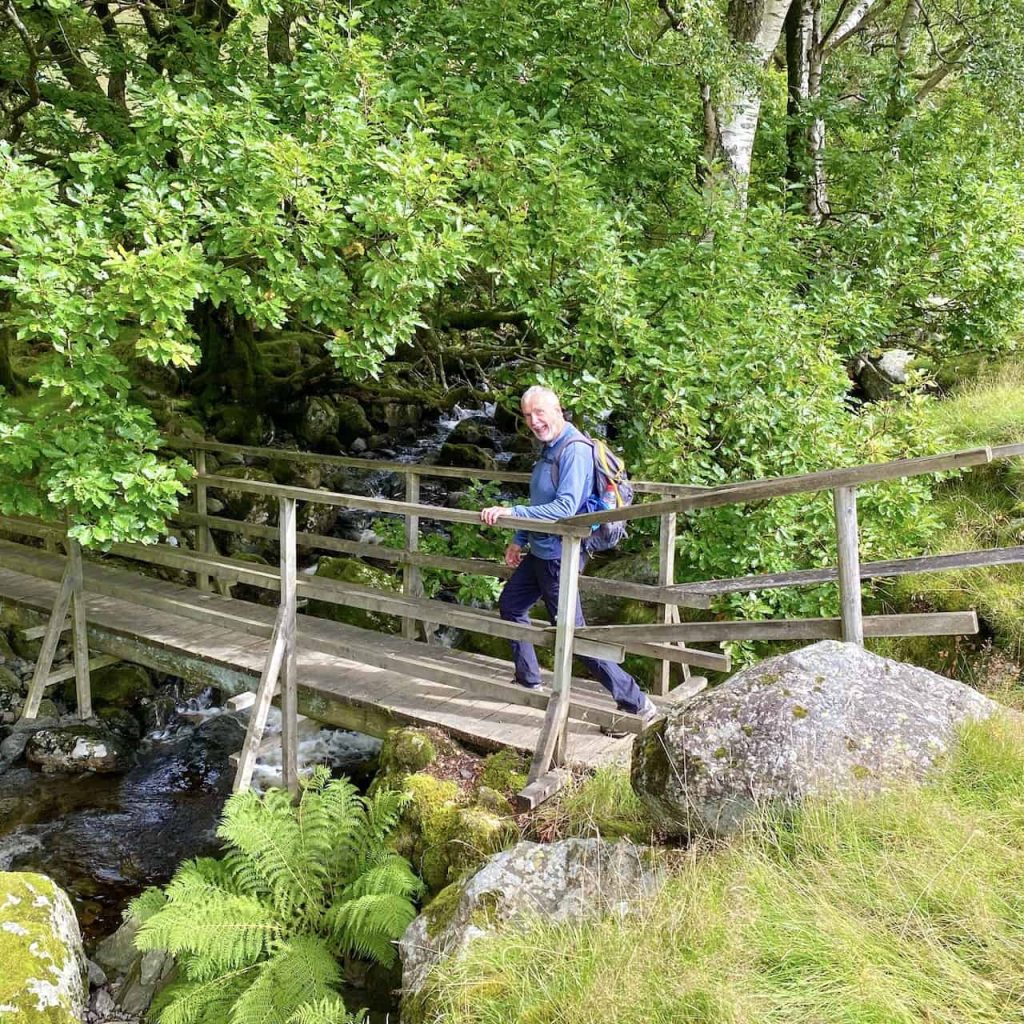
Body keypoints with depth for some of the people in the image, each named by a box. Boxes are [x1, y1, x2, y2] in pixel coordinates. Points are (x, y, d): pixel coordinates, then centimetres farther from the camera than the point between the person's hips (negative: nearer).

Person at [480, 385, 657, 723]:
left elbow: (565, 508, -30)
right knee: (510, 605, 21)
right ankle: (529, 681, 34)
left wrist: (511, 512, -33)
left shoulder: (574, 451, -21)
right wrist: (519, 540, 22)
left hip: (558, 555, -10)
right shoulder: (550, 448, 10)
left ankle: (635, 702, 1)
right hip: (540, 551, 10)